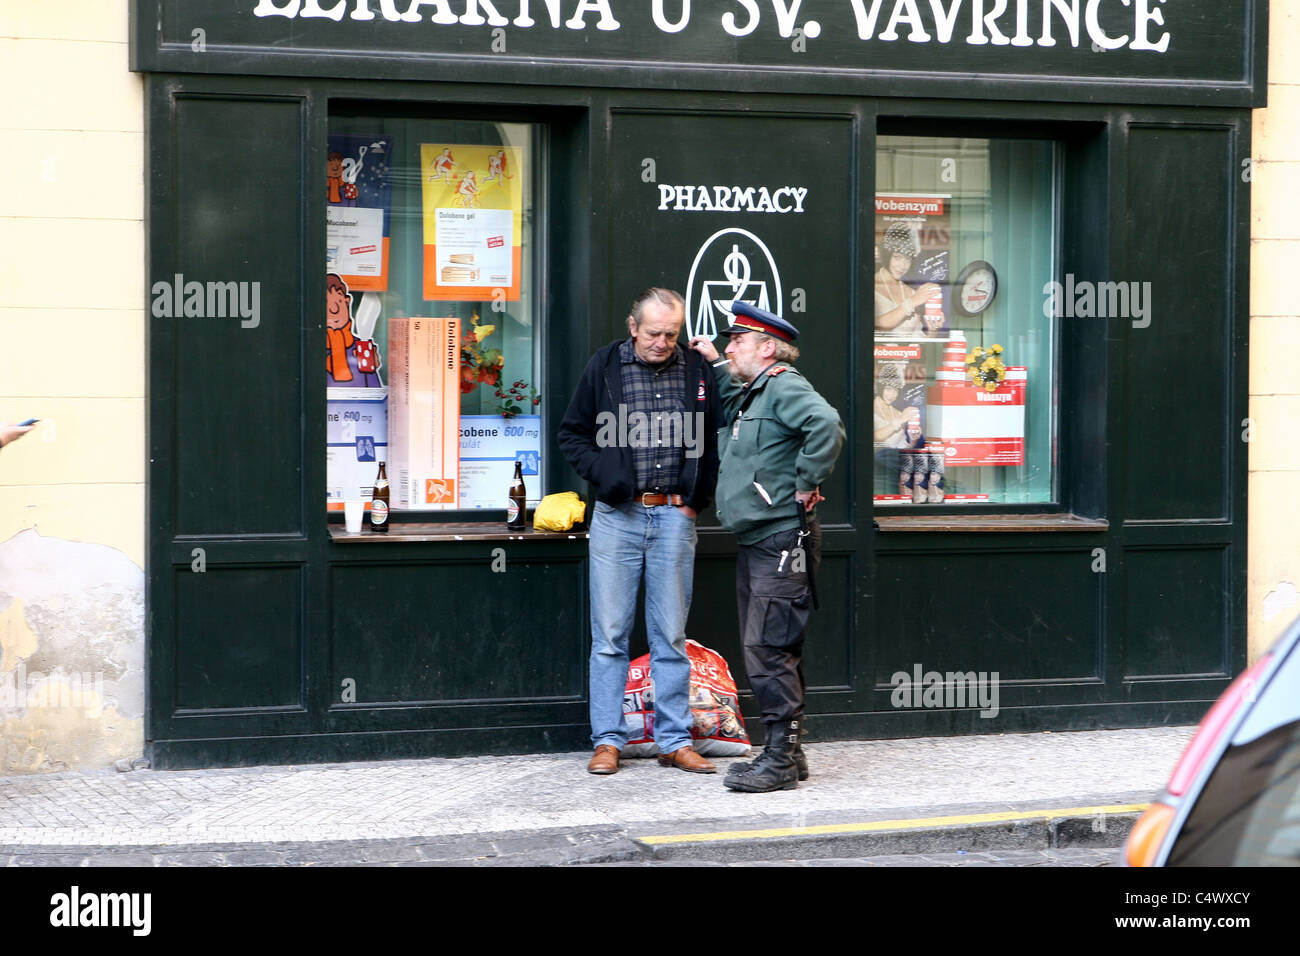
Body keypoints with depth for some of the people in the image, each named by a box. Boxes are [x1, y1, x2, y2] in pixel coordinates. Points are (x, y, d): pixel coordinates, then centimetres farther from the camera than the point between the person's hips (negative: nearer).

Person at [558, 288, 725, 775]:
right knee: (610, 635, 2)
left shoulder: (697, 370, 4)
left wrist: (698, 497, 3)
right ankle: (608, 740, 9)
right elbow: (572, 434, 7)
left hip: (674, 516, 1)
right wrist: (604, 476, -6)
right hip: (617, 516, -1)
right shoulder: (604, 366, 1)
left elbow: (717, 441, 13)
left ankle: (675, 741, 11)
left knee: (671, 637, 6)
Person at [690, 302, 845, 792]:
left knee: (769, 649, -12)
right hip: (757, 544, 11)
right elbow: (731, 412, 40)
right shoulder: (750, 394, 18)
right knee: (765, 650, 13)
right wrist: (717, 365, 28)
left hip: (782, 541, -11)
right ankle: (784, 753, 19)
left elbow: (826, 425, -29)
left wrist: (806, 484, -22)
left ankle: (782, 760, -9)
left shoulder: (783, 386, -12)